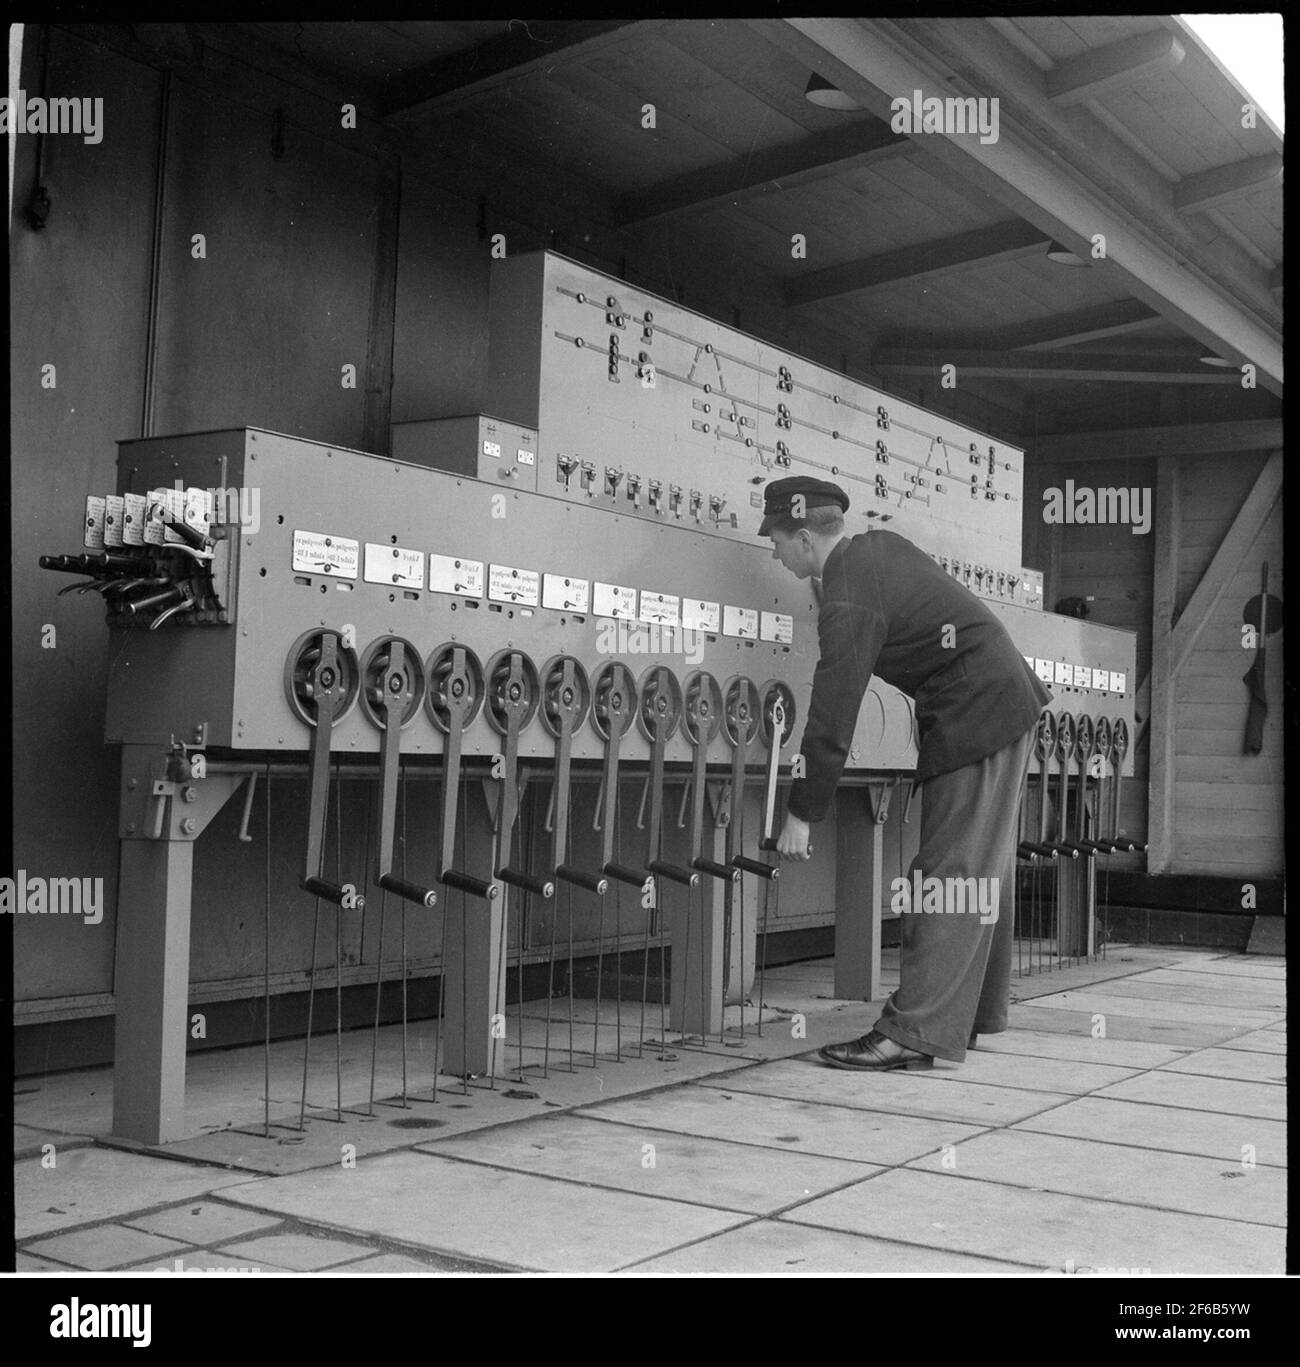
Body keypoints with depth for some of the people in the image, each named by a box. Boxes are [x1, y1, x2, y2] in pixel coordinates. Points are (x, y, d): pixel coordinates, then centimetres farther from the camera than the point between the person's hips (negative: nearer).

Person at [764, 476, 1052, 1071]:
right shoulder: (879, 545, 8)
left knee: (949, 875, -10)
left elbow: (831, 721, -19)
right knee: (983, 869, 15)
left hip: (974, 718, -10)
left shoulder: (848, 603, -20)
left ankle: (917, 1032, -8)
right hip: (1005, 701, 10)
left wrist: (802, 815, -13)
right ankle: (974, 1015, 24)